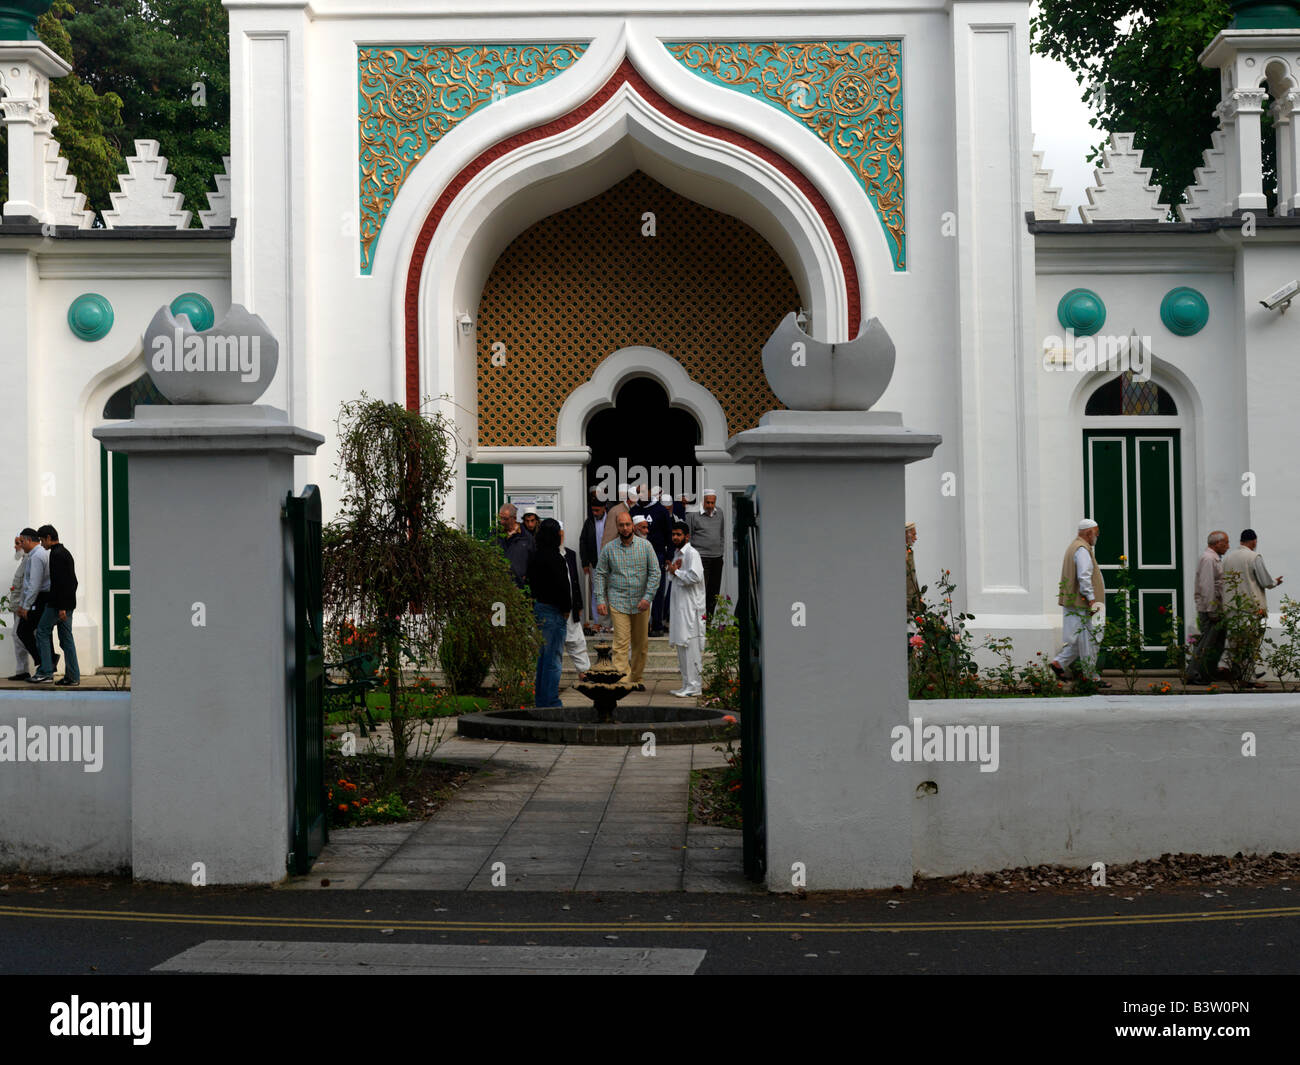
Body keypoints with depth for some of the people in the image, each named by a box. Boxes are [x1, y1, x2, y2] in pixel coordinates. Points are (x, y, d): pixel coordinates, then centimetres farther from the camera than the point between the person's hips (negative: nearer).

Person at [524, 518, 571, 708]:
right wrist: (566, 608, -7)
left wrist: (535, 603, 17)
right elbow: (561, 585, -18)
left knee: (543, 655, 15)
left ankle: (541, 700, 20)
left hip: (538, 607, 9)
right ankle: (551, 702, -3)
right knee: (553, 657, -4)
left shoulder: (533, 557, 9)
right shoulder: (554, 558, -17)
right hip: (553, 611, -9)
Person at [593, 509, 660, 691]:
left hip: (641, 603, 2)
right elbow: (600, 574, 7)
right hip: (618, 602, -2)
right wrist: (600, 599, -1)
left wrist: (647, 597, -8)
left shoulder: (645, 545, 2)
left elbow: (655, 572, 1)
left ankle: (636, 679, 22)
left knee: (641, 644, 8)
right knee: (621, 642, -14)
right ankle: (623, 680, -21)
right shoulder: (609, 549, 3)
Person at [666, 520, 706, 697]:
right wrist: (671, 570, 3)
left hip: (691, 607, -10)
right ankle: (687, 684, 17)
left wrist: (675, 571, -11)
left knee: (690, 645, -9)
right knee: (682, 645, 11)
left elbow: (695, 576, -22)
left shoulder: (692, 553, -10)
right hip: (680, 606, 10)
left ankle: (694, 686, -7)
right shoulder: (677, 554, 18)